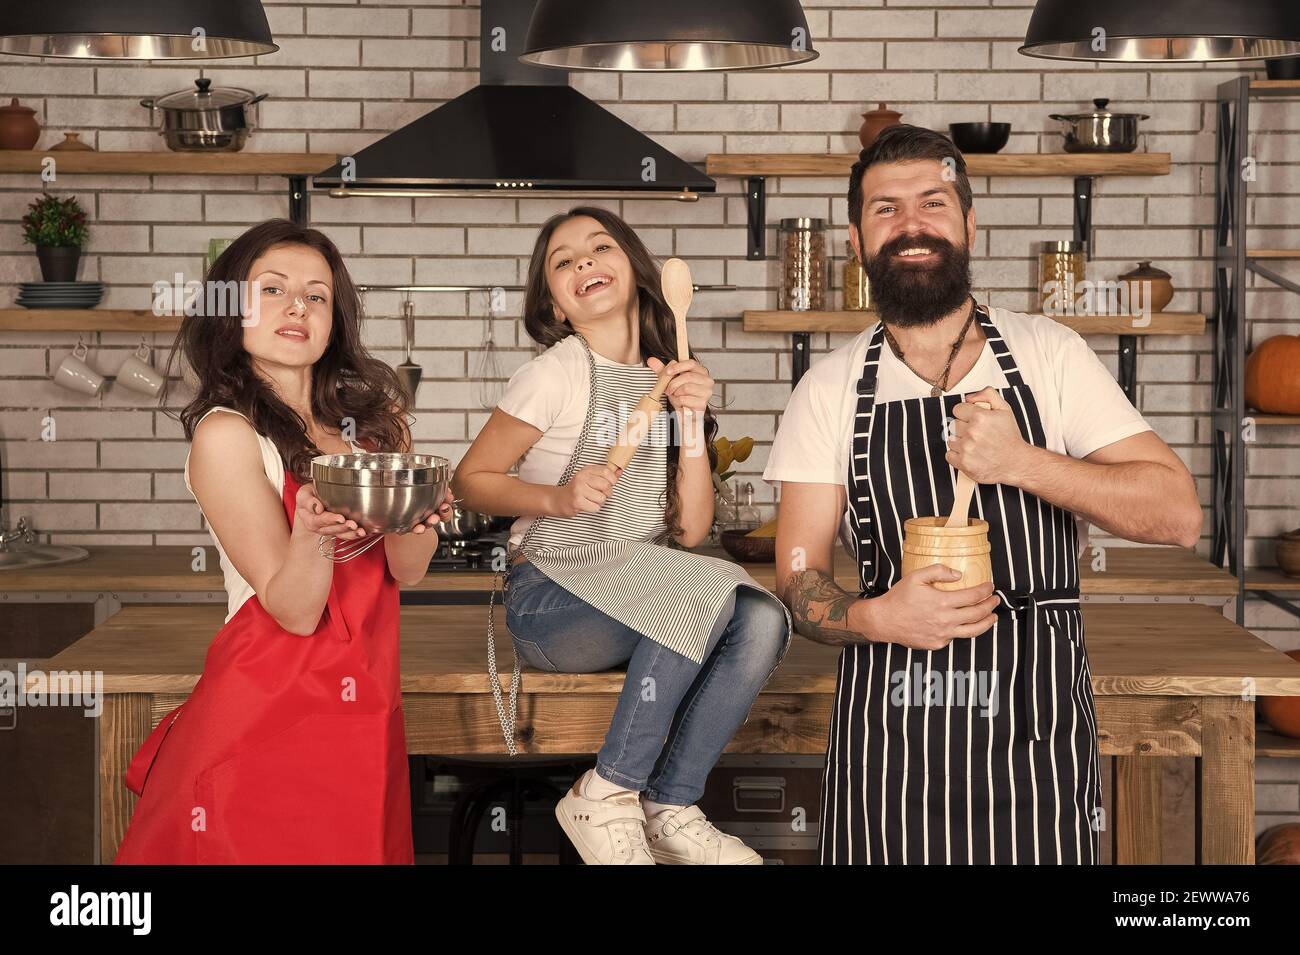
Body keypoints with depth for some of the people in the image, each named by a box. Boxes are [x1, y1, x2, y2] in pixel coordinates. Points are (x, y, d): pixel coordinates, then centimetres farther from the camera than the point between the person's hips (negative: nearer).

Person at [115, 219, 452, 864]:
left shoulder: (370, 410, 3)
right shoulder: (226, 435, -13)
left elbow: (406, 571, 2)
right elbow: (295, 611, -15)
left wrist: (418, 519, -19)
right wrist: (312, 533, -34)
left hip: (365, 701, 5)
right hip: (268, 708, -5)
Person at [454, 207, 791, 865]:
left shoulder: (668, 381, 10)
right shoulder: (559, 371, -6)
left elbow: (690, 529, 4)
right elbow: (470, 480, -3)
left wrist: (692, 421, -8)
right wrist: (558, 498, -18)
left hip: (645, 599, 5)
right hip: (552, 599, -5)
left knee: (760, 619, -22)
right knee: (707, 591, -29)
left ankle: (669, 809, -10)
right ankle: (605, 799, -16)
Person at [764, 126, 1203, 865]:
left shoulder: (1048, 354, 0)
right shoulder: (831, 389, 2)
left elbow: (1180, 514, -5)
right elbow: (801, 581, 0)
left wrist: (1023, 463, -18)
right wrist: (876, 617, -22)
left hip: (1037, 733, 0)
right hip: (886, 741, 1)